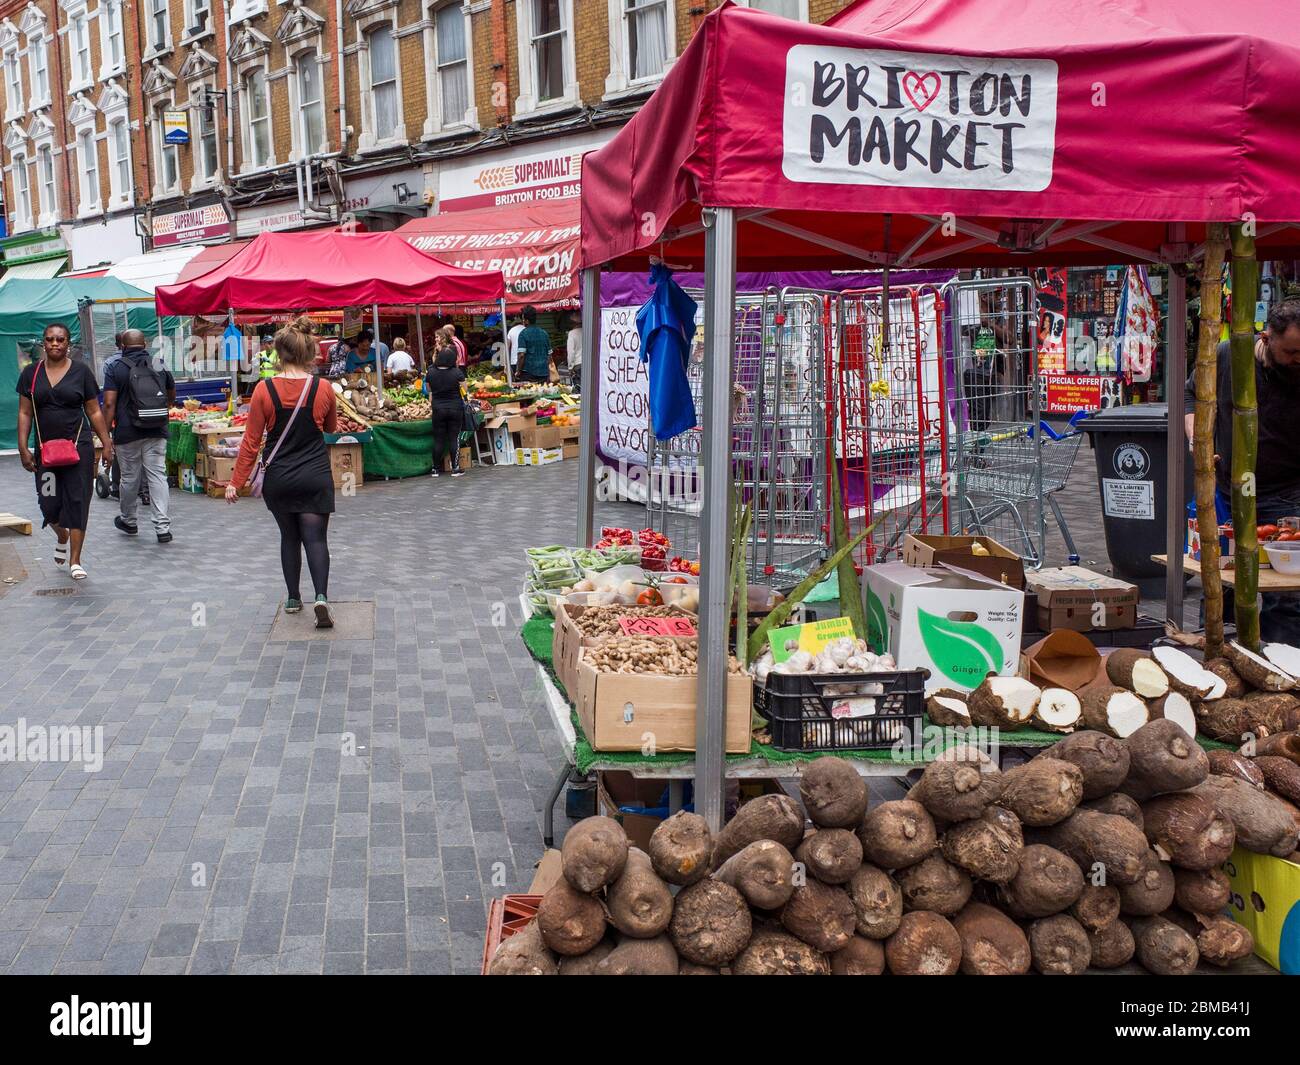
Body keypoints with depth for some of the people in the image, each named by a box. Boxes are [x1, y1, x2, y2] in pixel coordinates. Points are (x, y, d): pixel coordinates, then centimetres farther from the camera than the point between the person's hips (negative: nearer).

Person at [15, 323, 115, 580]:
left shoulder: (81, 371, 1)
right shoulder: (31, 373, 5)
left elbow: (94, 412, 4)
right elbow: (25, 413, 5)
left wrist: (107, 443, -2)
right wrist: (23, 449, -2)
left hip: (78, 446, -2)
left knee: (77, 500, -3)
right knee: (49, 503, 5)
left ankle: (75, 561, 3)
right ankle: (62, 538, 39)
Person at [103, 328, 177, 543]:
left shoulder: (116, 369, -3)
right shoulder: (160, 365, 7)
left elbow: (109, 404, -10)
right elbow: (172, 398, 21)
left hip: (127, 433, -2)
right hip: (157, 432, 2)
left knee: (130, 478, 11)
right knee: (157, 476, 0)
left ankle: (128, 521, 30)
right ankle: (163, 527, -7)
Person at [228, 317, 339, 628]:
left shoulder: (264, 390, -8)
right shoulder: (323, 389, -6)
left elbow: (251, 441, -5)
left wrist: (236, 482, 1)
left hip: (278, 479, 1)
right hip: (316, 477, -1)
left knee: (289, 537, 17)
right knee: (315, 538, 1)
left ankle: (293, 599, 24)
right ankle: (321, 596, -18)